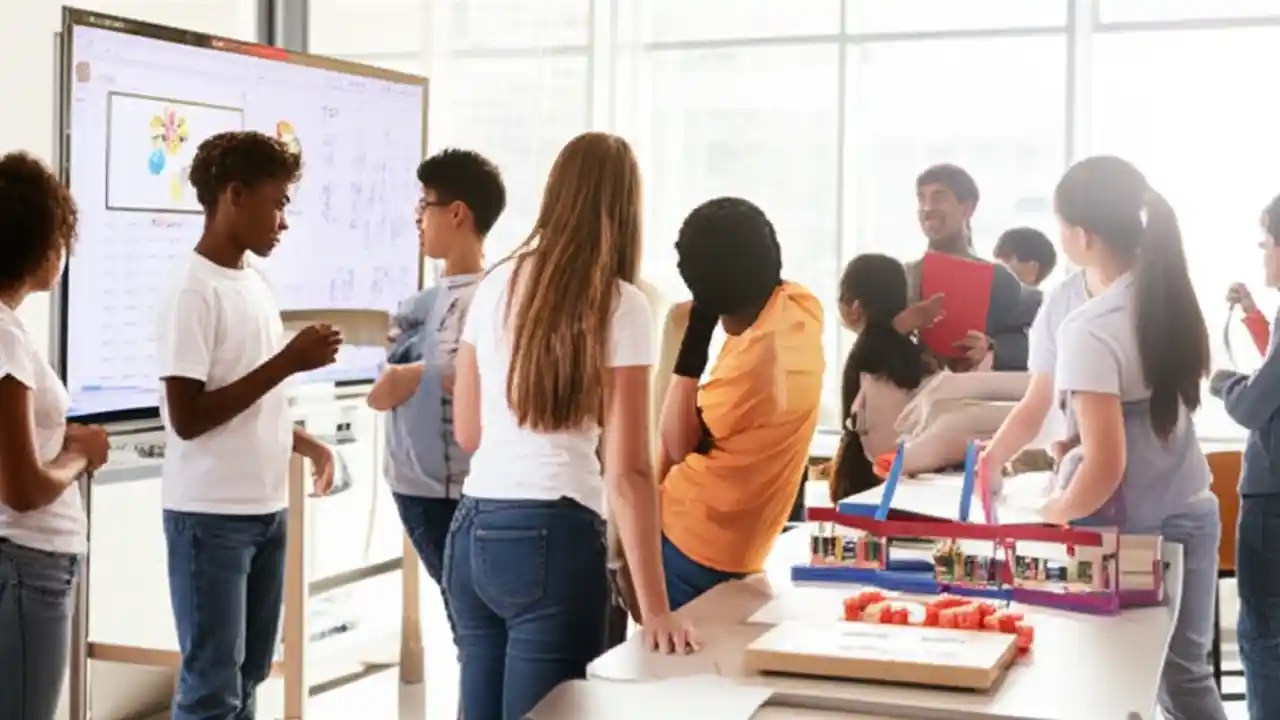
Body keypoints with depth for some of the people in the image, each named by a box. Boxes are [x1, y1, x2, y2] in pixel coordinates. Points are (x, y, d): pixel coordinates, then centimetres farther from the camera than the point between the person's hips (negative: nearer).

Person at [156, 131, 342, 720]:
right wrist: (288, 362, -18)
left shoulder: (254, 282, 11)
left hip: (266, 509, 8)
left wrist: (309, 445, 5)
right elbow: (188, 418, -19)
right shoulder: (194, 292, -14)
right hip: (210, 516, -8)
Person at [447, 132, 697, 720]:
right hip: (550, 538, -6)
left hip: (471, 532, 6)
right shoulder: (619, 306, -7)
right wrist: (654, 609, -13)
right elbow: (627, 472, -13)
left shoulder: (496, 285, 9)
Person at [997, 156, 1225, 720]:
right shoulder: (1170, 298, 1)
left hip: (1126, 526, -7)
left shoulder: (1090, 328, -20)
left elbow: (1105, 466, -23)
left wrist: (1056, 513, -6)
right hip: (1192, 512, 7)